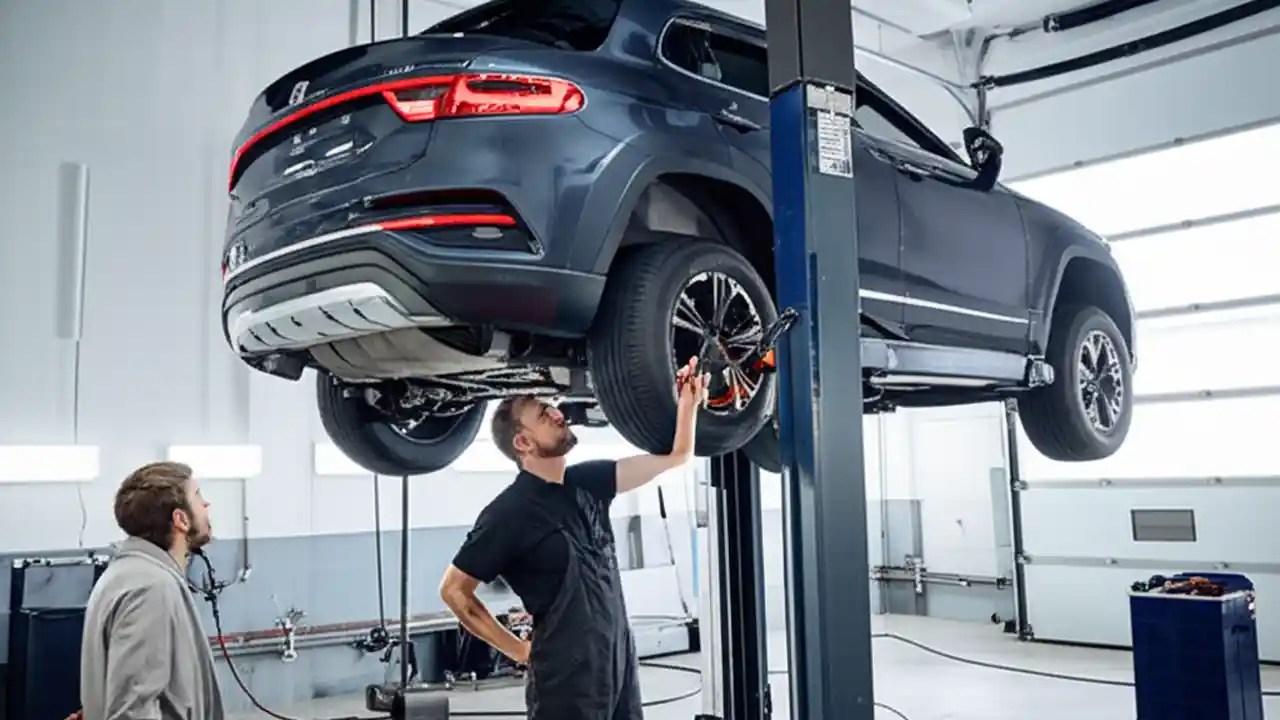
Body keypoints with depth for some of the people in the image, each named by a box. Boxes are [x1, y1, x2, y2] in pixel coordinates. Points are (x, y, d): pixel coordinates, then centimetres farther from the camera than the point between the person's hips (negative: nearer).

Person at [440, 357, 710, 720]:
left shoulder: (586, 482, 6)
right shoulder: (509, 512, -12)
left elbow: (675, 455, 9)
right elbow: (454, 590, -6)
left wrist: (688, 401, -7)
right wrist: (519, 650, -4)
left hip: (621, 666, 7)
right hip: (566, 681, -6)